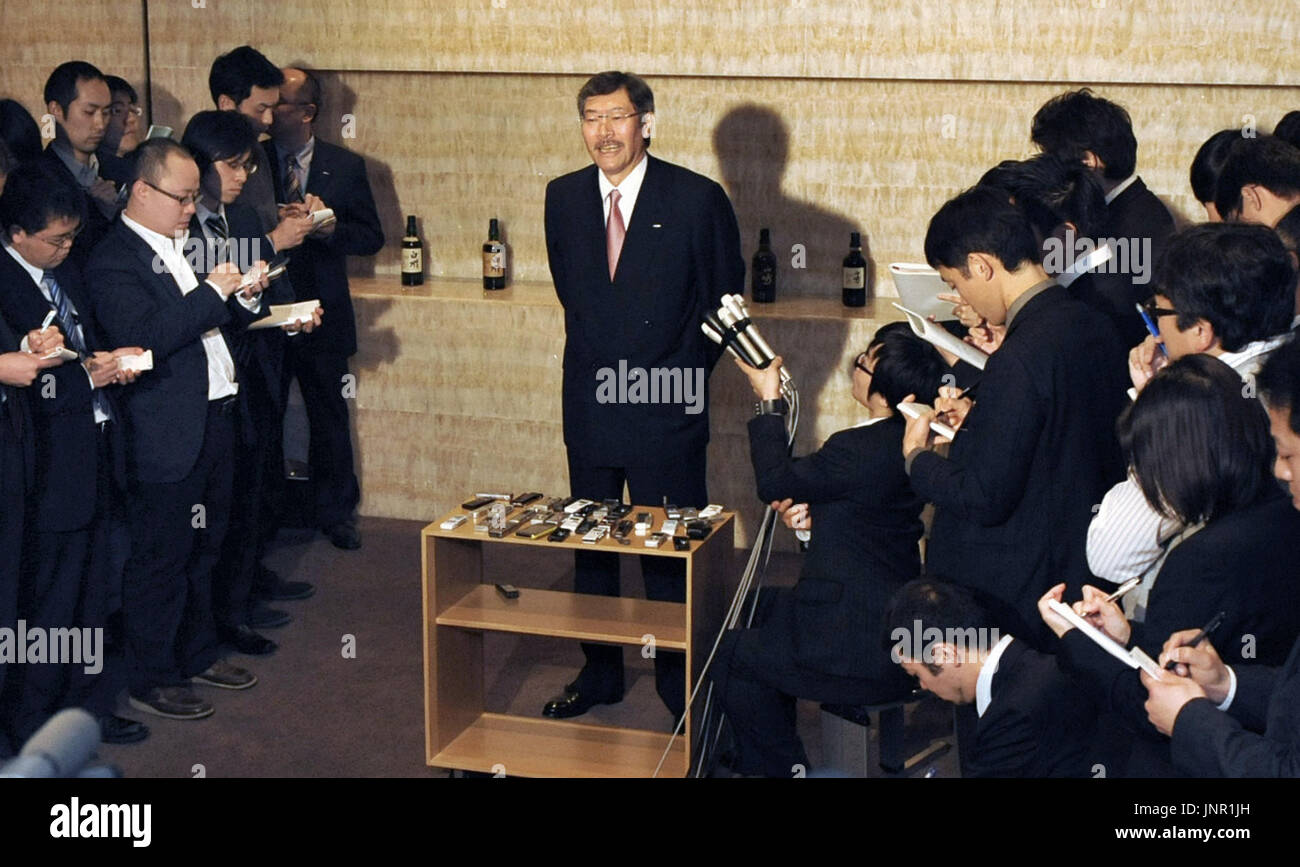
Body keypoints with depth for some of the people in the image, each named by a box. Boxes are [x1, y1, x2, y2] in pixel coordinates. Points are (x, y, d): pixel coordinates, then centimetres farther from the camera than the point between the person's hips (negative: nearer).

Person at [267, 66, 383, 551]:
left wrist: (330, 227, -16)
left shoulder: (345, 167, 2)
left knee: (329, 414, 10)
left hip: (322, 314, 1)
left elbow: (372, 237, 2)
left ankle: (336, 512, 25)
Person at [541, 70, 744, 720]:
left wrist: (684, 369, 2)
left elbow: (724, 296, 1)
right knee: (591, 544, 13)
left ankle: (676, 679, 19)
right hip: (590, 402, 4)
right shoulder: (563, 197, 4)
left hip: (666, 409, -4)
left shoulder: (697, 199, -9)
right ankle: (599, 672, 27)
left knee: (670, 551, 4)